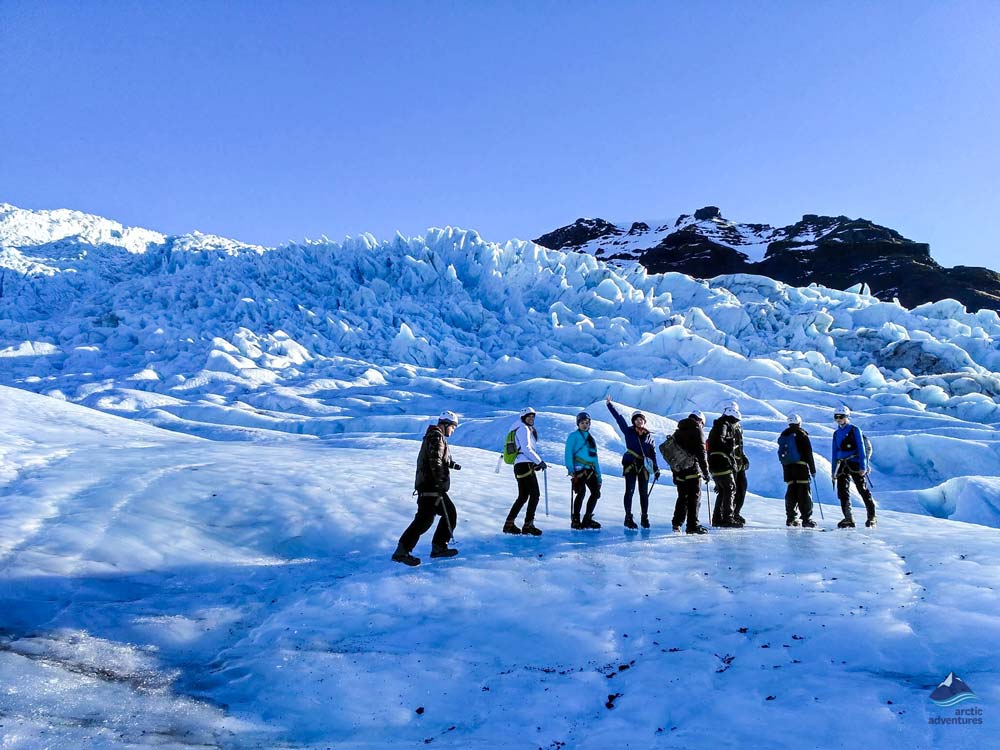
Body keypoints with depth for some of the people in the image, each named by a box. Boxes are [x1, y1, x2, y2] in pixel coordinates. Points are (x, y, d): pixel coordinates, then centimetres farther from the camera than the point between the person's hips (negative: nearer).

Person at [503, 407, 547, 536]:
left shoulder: (528, 429, 24)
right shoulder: (523, 428, -6)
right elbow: (526, 448, -16)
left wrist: (536, 462, 13)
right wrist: (539, 461, -13)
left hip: (519, 466, 10)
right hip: (525, 465, -10)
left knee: (523, 496, 14)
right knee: (534, 494, -10)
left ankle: (509, 524, 16)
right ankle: (528, 525, -11)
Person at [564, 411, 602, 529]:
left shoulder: (591, 438, 23)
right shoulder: (573, 436, 3)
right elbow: (568, 453, -6)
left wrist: (598, 475, 19)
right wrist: (570, 469, -18)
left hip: (590, 470, 7)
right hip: (578, 468, -7)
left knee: (596, 492, 2)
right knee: (581, 492, -18)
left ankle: (587, 519, 14)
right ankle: (575, 520, -10)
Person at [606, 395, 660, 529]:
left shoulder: (649, 436, 10)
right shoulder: (628, 431, 3)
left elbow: (653, 453, 12)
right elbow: (619, 418, 2)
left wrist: (656, 468, 9)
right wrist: (609, 405, 0)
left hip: (644, 466, 2)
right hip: (630, 464, -2)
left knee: (644, 493, 7)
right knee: (630, 491, -4)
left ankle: (645, 518, 18)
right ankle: (628, 518, 1)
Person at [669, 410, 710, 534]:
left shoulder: (678, 431, 19)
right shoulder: (697, 430, -3)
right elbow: (701, 452, -12)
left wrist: (675, 473, 24)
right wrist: (705, 471, -8)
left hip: (678, 469, 7)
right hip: (692, 469, -7)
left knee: (682, 497, 17)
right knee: (694, 497, -3)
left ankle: (677, 524, 19)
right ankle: (692, 525, -6)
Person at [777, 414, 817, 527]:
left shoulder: (783, 435, 13)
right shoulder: (802, 435, -5)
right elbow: (808, 454, -6)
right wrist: (813, 469, 0)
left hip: (787, 467, 6)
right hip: (801, 466, -6)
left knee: (791, 491, 9)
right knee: (804, 492, -3)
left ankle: (790, 518, 8)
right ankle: (806, 519, -6)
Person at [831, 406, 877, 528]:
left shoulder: (854, 429, -1)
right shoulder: (836, 433, 15)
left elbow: (861, 448, -5)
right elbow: (834, 453, 18)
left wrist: (863, 466, -12)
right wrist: (834, 470, 14)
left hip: (854, 463, -5)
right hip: (842, 465, 5)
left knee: (863, 490, -2)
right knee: (842, 492, -2)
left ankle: (872, 516, 9)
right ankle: (848, 519, 1)